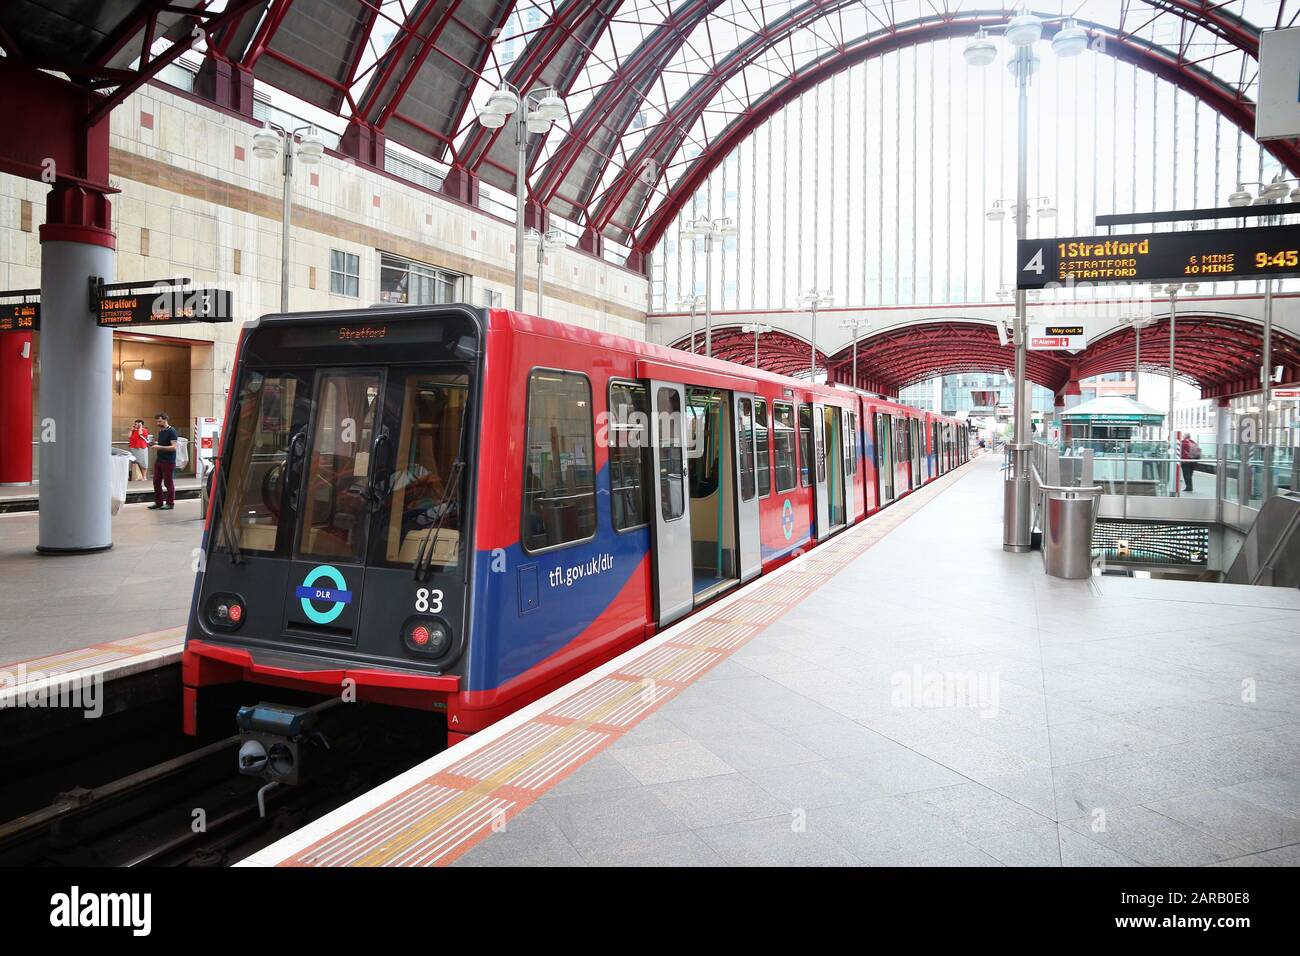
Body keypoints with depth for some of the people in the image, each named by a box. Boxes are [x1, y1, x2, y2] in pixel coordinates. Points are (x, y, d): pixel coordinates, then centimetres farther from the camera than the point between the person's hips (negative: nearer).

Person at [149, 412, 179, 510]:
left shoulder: (172, 431, -11)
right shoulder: (160, 431, 14)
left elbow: (174, 447, -18)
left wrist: (160, 447, -24)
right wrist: (155, 444, 5)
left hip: (168, 461, -8)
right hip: (158, 460, 8)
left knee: (168, 482, -1)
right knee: (156, 482, 8)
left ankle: (170, 503, 7)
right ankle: (158, 502, 17)